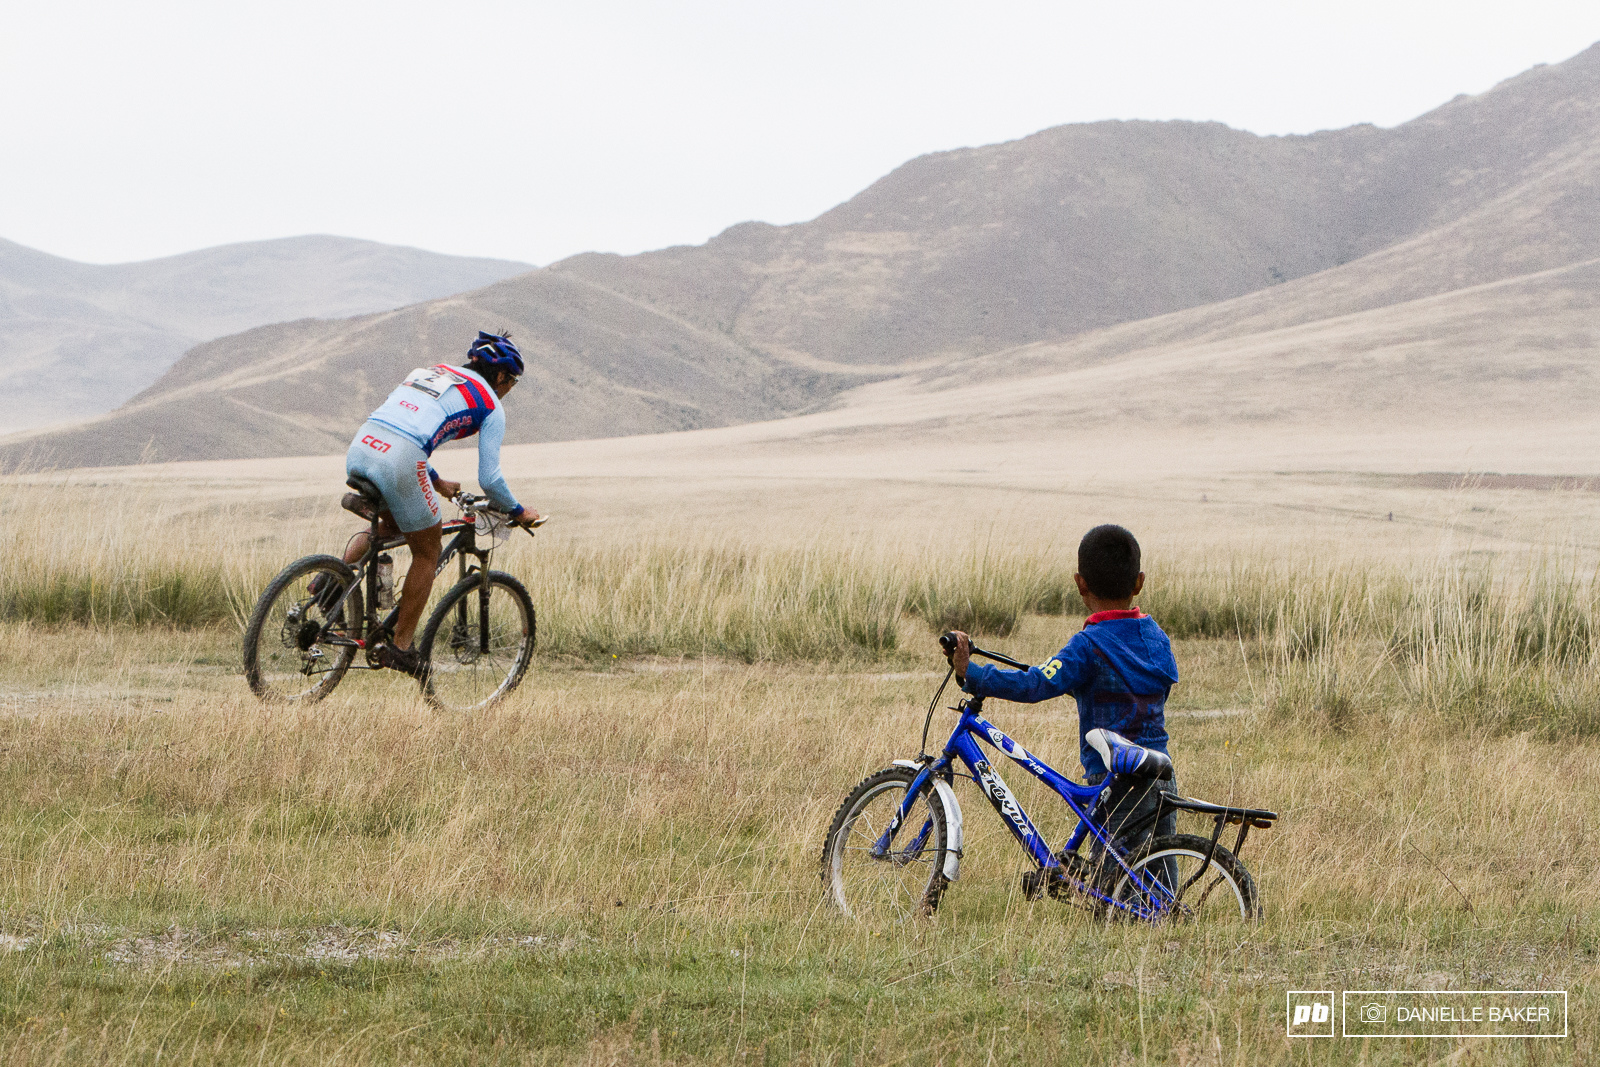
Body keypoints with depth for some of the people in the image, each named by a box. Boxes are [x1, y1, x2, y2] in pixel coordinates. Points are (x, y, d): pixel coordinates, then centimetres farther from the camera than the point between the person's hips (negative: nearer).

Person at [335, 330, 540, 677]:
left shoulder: (430, 371, 30)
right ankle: (400, 647, 16)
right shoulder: (490, 405, 12)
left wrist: (436, 482, 46)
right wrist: (518, 513, 26)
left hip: (359, 449, 6)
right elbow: (489, 479, 8)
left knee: (392, 524, 32)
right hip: (400, 462, -6)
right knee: (427, 553, 14)